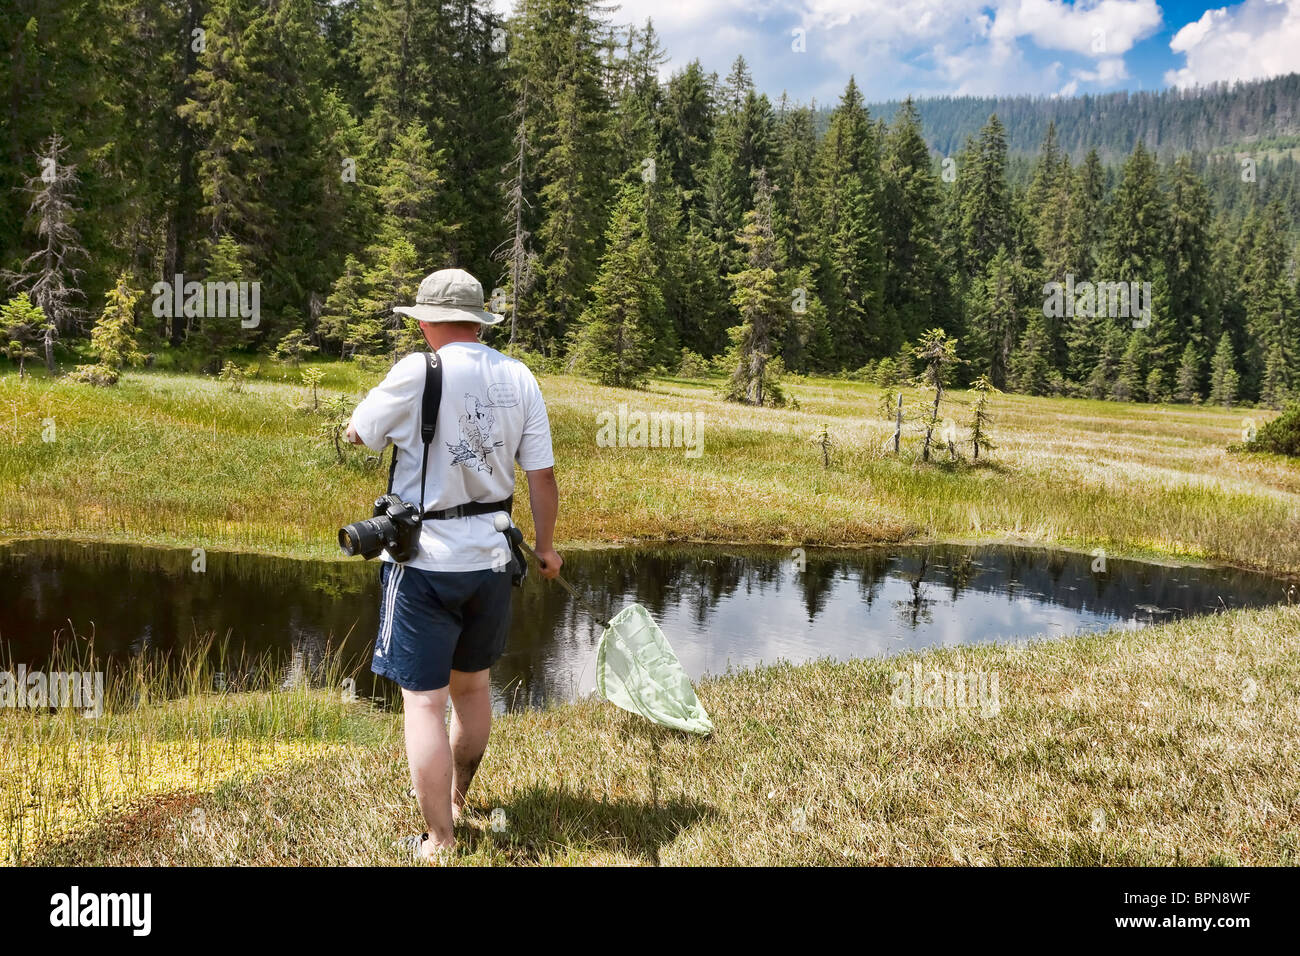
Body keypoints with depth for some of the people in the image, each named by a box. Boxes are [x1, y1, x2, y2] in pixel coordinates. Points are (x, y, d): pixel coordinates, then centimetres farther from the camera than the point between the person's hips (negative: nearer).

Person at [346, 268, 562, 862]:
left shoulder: (418, 372, -14)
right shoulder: (519, 379, 0)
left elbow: (357, 433, 0)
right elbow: (542, 476, 2)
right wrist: (545, 547, 16)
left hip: (426, 561, -5)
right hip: (490, 557, 6)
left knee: (425, 701, 2)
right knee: (472, 685, 22)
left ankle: (438, 842, 7)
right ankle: (456, 801, 42)